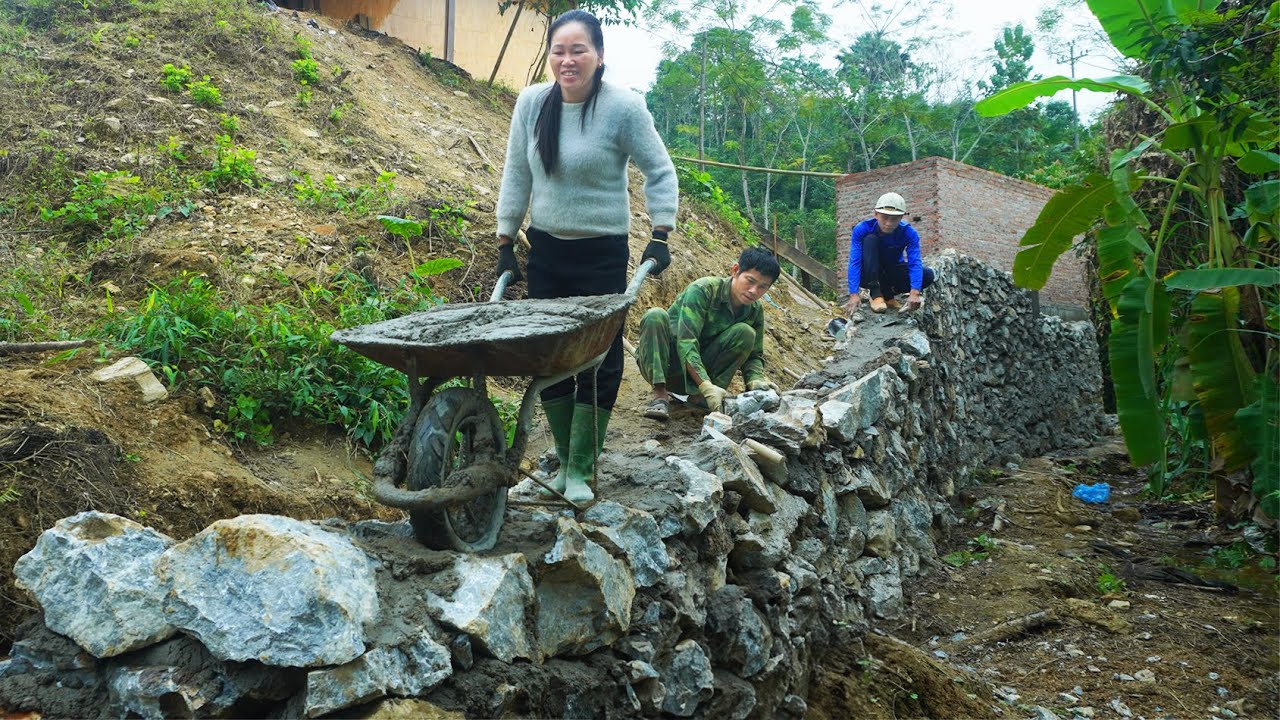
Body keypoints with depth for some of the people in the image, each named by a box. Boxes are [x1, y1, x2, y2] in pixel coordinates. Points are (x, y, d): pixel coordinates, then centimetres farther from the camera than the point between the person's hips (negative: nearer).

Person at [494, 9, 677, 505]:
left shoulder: (623, 106, -13)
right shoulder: (531, 102, -3)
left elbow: (660, 173, -4)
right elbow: (517, 177, 5)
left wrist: (661, 235, -11)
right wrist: (505, 244, 5)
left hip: (602, 255, -3)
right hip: (545, 250, 4)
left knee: (599, 361, -1)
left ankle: (581, 470, 10)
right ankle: (564, 458, 21)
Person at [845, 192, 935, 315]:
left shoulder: (909, 233, -21)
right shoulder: (862, 229, -25)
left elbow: (915, 263, -29)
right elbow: (854, 261, -31)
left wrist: (914, 293, -46)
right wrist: (854, 294, -43)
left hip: (892, 273, 2)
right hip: (868, 275, -2)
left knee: (928, 275, -23)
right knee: (870, 239, -29)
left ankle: (887, 294, -2)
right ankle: (875, 294, -28)